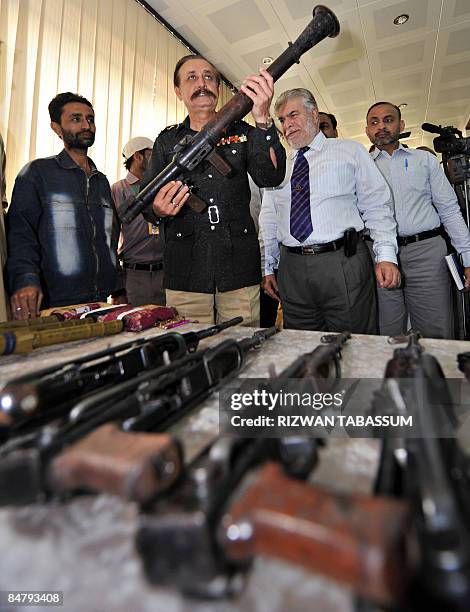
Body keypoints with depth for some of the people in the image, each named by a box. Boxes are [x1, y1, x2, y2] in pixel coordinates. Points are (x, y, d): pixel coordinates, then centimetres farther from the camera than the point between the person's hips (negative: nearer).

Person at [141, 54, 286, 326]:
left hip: (240, 272, 0)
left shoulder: (242, 133, 11)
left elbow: (270, 177, -6)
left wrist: (263, 120, -21)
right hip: (186, 273, 0)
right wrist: (158, 210, -15)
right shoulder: (167, 141, 12)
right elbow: (146, 199, 10)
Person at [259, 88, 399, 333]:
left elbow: (376, 207, 5)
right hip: (292, 270, 3)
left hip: (344, 266, -2)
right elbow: (269, 219, 16)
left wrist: (386, 255, -6)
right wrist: (268, 268, 12)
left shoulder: (350, 151, 9)